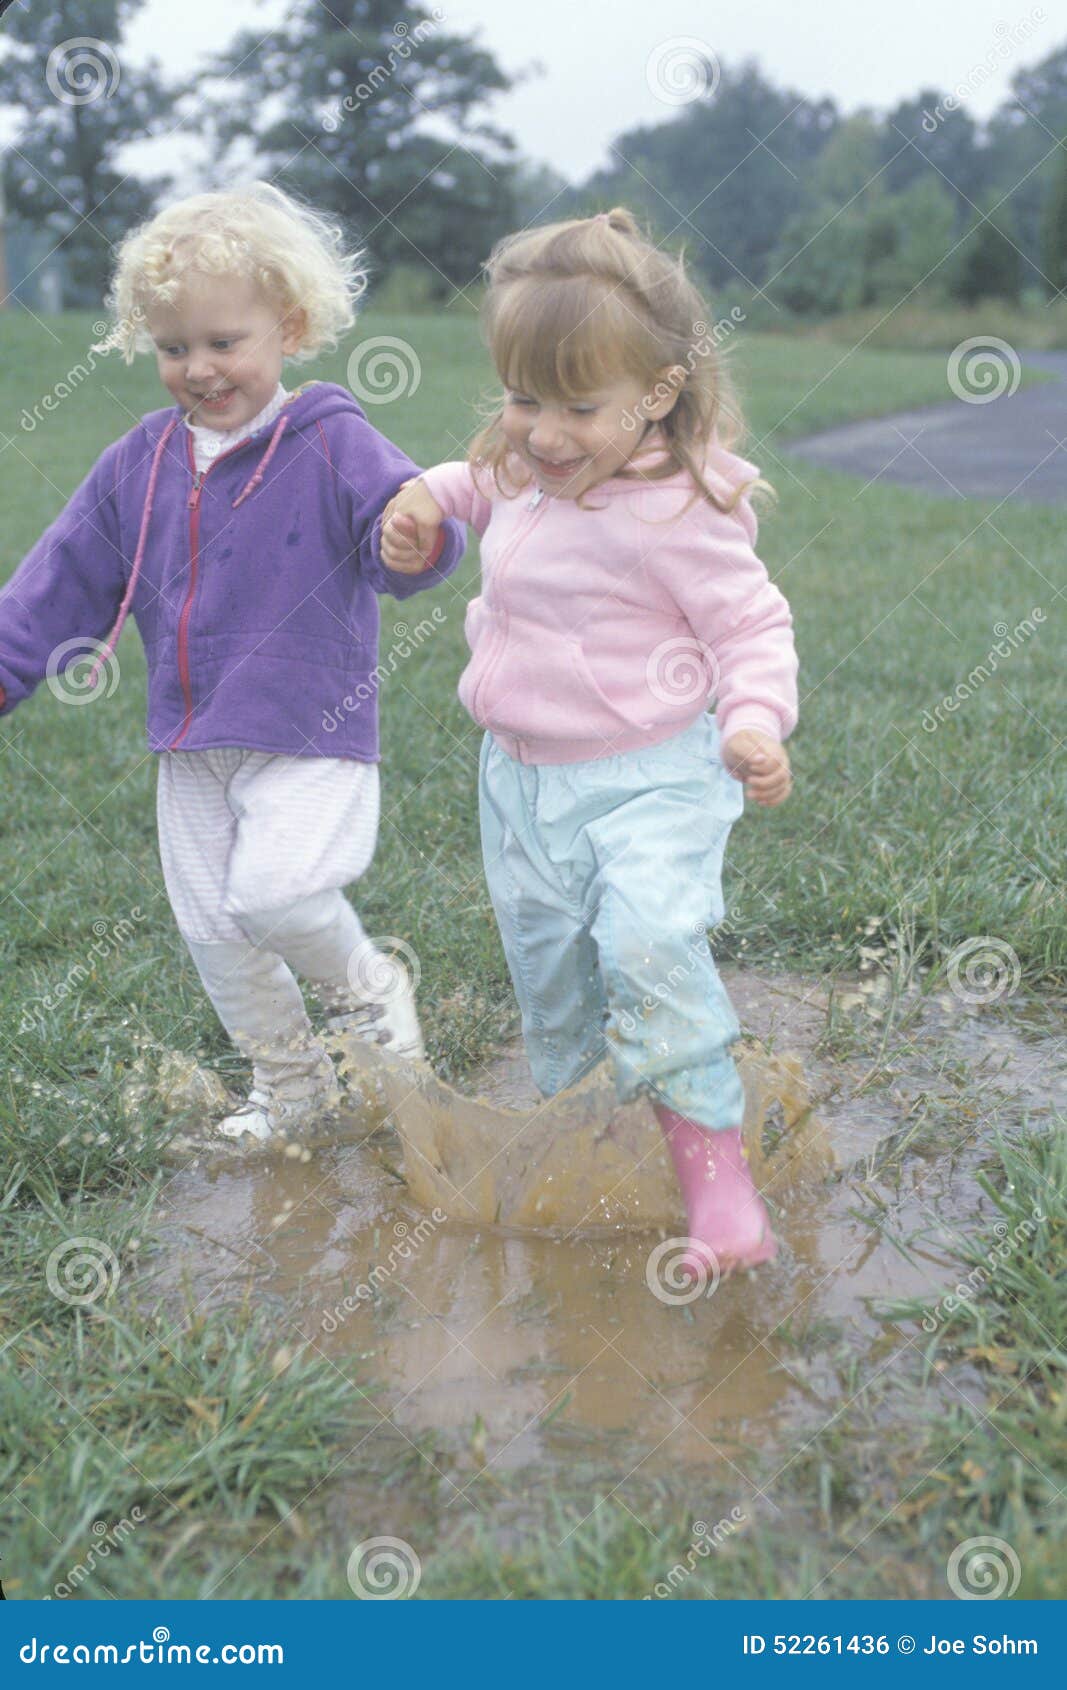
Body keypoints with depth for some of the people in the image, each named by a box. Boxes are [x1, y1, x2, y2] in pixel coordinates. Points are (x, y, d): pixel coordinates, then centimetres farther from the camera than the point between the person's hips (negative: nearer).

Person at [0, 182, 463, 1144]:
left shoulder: (333, 445, -9)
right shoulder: (140, 463, 6)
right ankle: (291, 1084, 32)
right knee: (212, 932, 11)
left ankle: (364, 983, 9)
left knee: (271, 894, -24)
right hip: (190, 745, 6)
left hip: (308, 737, -6)